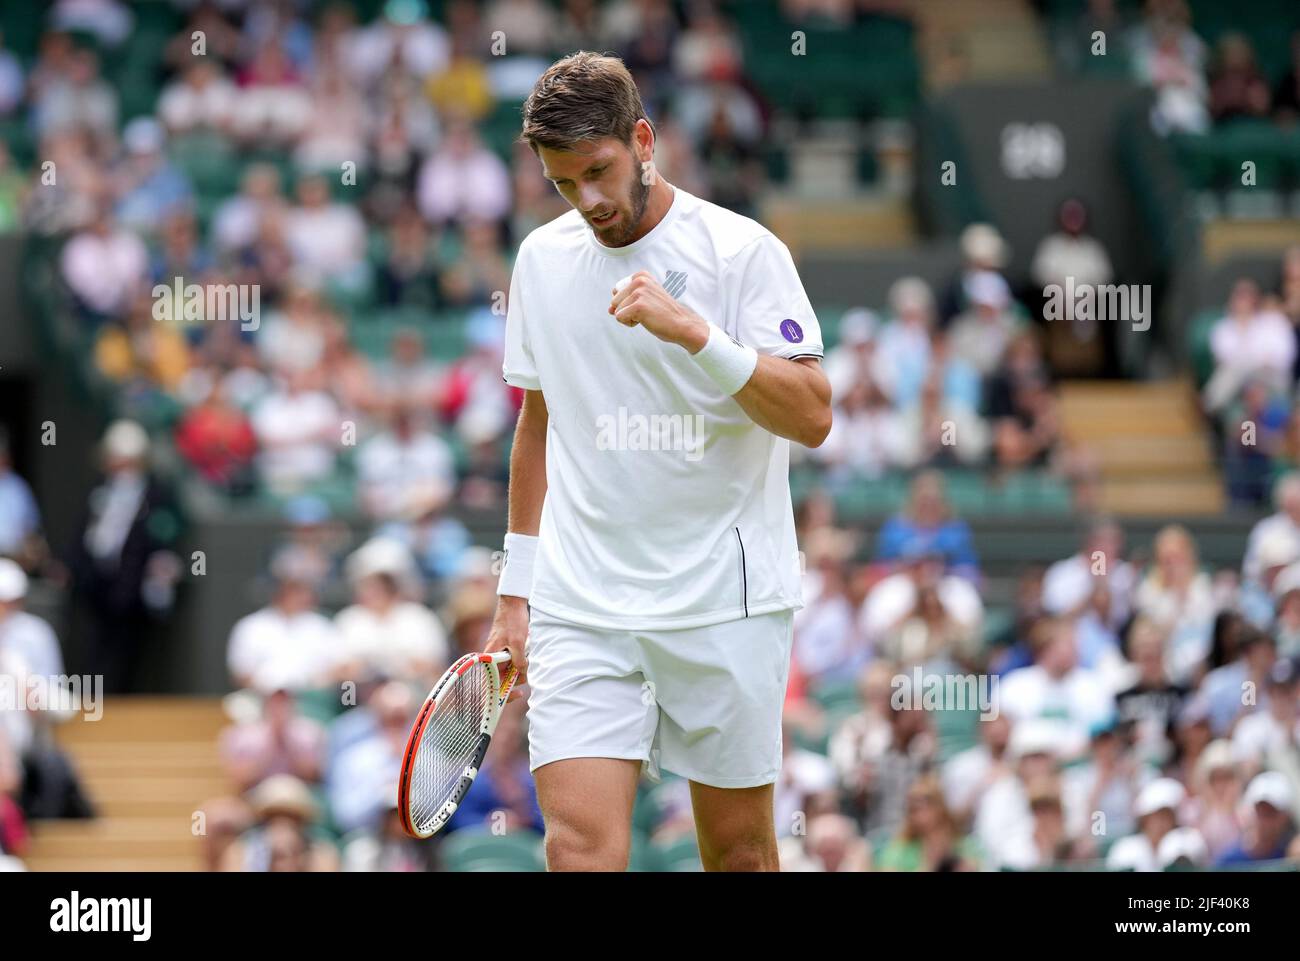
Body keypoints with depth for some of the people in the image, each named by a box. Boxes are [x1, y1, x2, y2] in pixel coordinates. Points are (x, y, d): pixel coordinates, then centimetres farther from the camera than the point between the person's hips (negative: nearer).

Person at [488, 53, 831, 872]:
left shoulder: (742, 251, -5)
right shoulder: (542, 260, 10)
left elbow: (812, 417, -13)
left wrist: (695, 333, -26)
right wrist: (515, 590, 19)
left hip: (725, 606, -3)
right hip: (580, 610, 3)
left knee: (739, 848, 4)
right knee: (581, 840, -12)